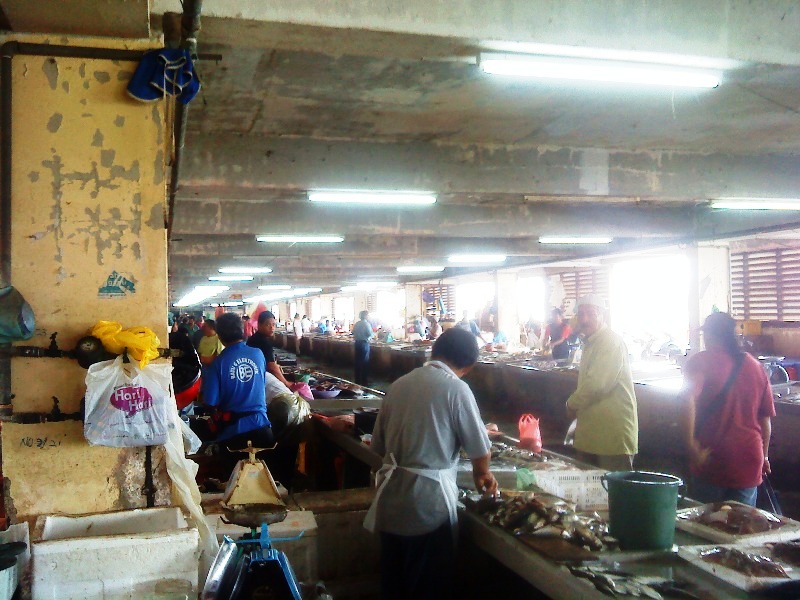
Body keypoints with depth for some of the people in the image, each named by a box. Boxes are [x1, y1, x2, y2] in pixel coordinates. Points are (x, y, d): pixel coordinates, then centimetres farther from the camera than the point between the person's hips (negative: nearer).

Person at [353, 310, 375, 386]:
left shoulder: (356, 324, 9)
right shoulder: (366, 324, -11)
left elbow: (353, 333, 14)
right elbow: (371, 334, -17)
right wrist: (374, 333, 3)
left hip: (357, 343, 7)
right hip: (364, 343, -7)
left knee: (358, 362, 11)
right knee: (365, 362, 0)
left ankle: (357, 380, 16)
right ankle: (364, 382, 2)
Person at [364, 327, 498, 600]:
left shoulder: (400, 384, 7)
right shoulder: (455, 388, -10)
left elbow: (378, 444, 12)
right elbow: (480, 450, -8)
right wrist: (482, 473, 13)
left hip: (391, 497, 6)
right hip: (428, 498, -5)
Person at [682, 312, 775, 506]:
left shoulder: (700, 362, -5)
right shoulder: (756, 367, 9)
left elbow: (689, 400, -24)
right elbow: (766, 418, 13)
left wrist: (692, 446, -20)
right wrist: (764, 456, 24)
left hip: (712, 460, -4)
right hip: (749, 461, 4)